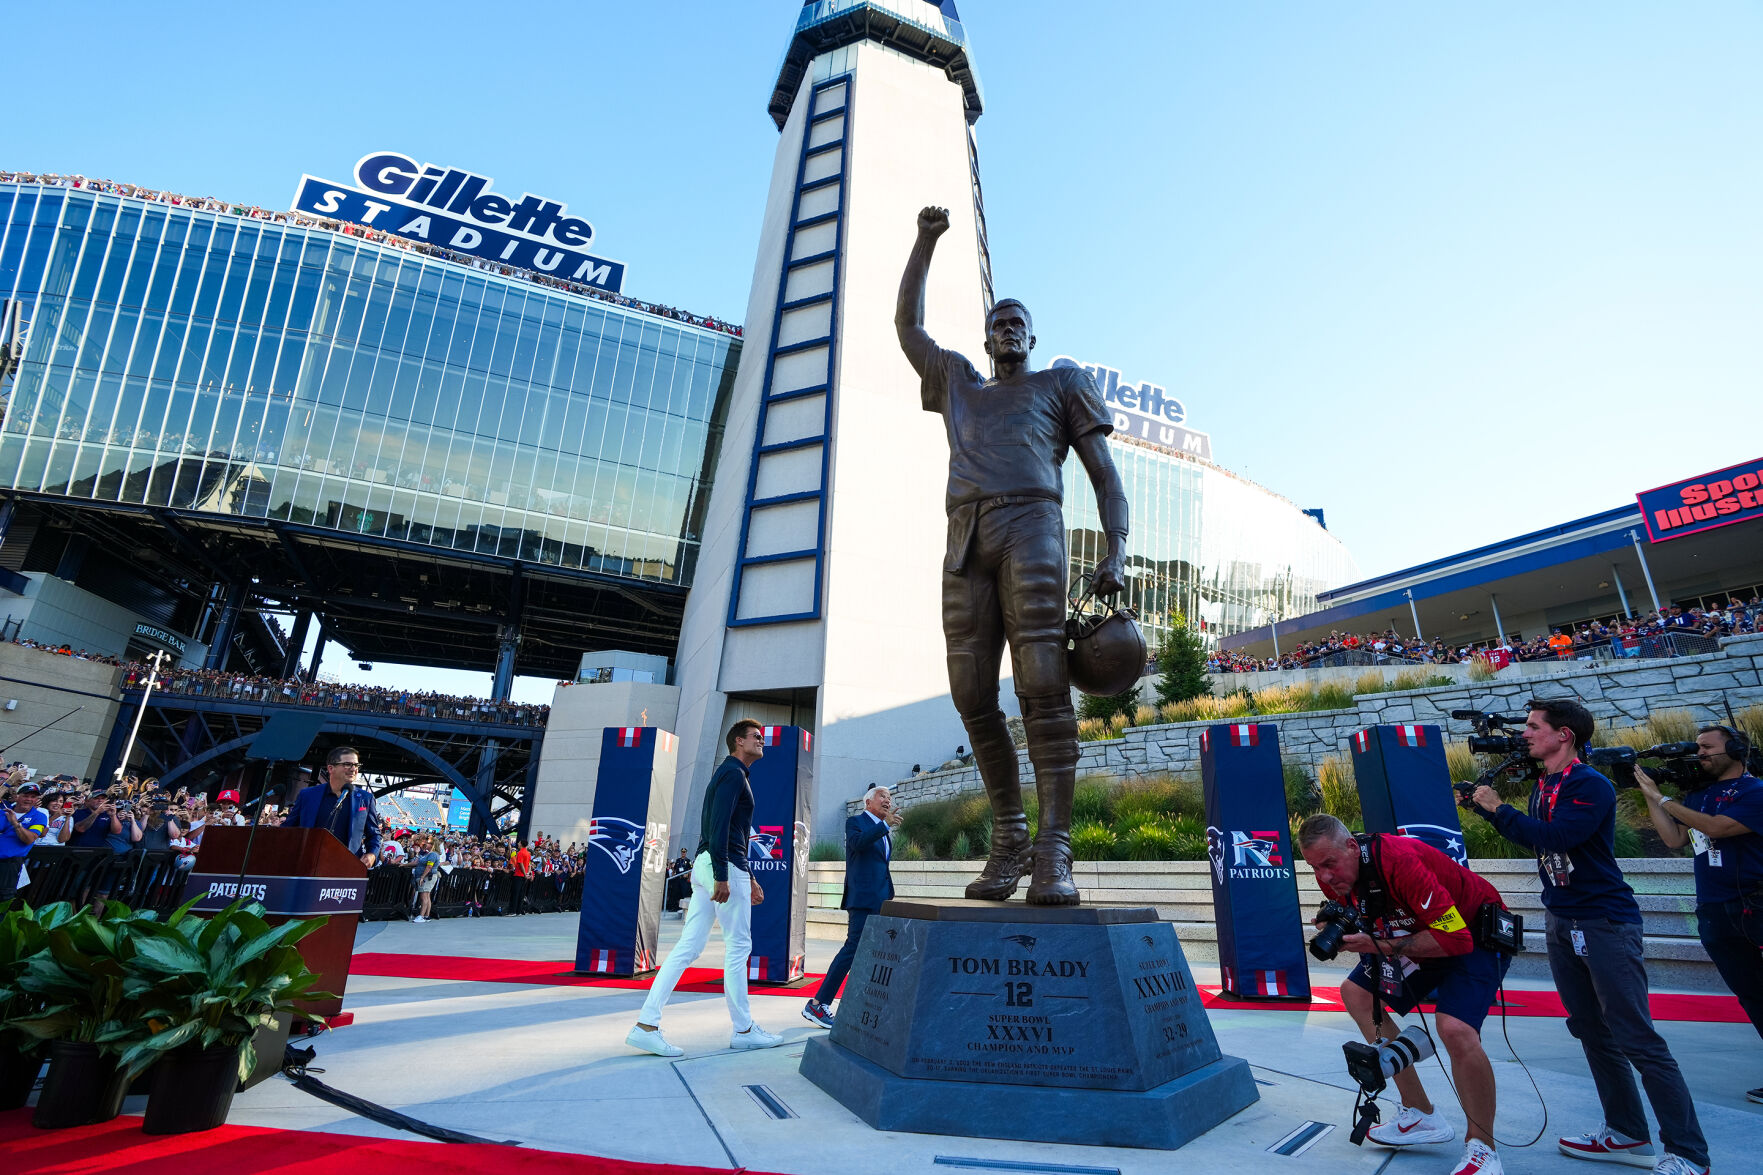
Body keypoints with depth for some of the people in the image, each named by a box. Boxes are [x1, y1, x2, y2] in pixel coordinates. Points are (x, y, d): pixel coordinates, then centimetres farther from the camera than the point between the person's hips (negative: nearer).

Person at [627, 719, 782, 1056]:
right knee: (738, 947, 1)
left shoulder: (731, 774, 23)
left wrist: (749, 878, 27)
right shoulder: (734, 773, -8)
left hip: (706, 865, 10)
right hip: (725, 866, -10)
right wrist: (722, 876, -25)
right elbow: (719, 825, -20)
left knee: (688, 947, 6)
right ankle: (743, 1030, 11)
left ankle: (646, 1026, 4)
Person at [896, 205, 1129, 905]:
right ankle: (1008, 838, 3)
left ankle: (1053, 849, -17)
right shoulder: (960, 387, 34)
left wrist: (1116, 551, -2)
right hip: (965, 538, 4)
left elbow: (1104, 472, 14)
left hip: (1030, 523, -3)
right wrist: (925, 242, 32)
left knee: (1042, 684, -17)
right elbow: (908, 325, 38)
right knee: (973, 696, -6)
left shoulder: (1061, 383, 23)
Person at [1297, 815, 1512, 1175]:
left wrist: (1380, 946, -33)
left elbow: (1455, 937, -35)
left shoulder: (1399, 860, -37)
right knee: (1356, 994, 4)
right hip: (1417, 935, 8)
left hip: (1475, 934, -8)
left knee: (1455, 1030, -28)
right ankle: (1421, 1115, 14)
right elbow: (1358, 919, 5)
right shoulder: (1333, 875, -11)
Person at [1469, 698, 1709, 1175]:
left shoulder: (1591, 786, -16)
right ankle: (1627, 1134, 25)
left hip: (1606, 922, -8)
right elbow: (1533, 838, 15)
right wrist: (1490, 809, 8)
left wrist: (1498, 807, -17)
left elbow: (1555, 838, -26)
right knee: (1591, 1032, 13)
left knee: (1637, 1039, -4)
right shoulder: (1542, 787, 10)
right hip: (1561, 922, 8)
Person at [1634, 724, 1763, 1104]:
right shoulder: (1697, 795, 12)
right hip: (1715, 913, 6)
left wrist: (1662, 798, -14)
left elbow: (1716, 827, -19)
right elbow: (1674, 839, 5)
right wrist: (1648, 795, 2)